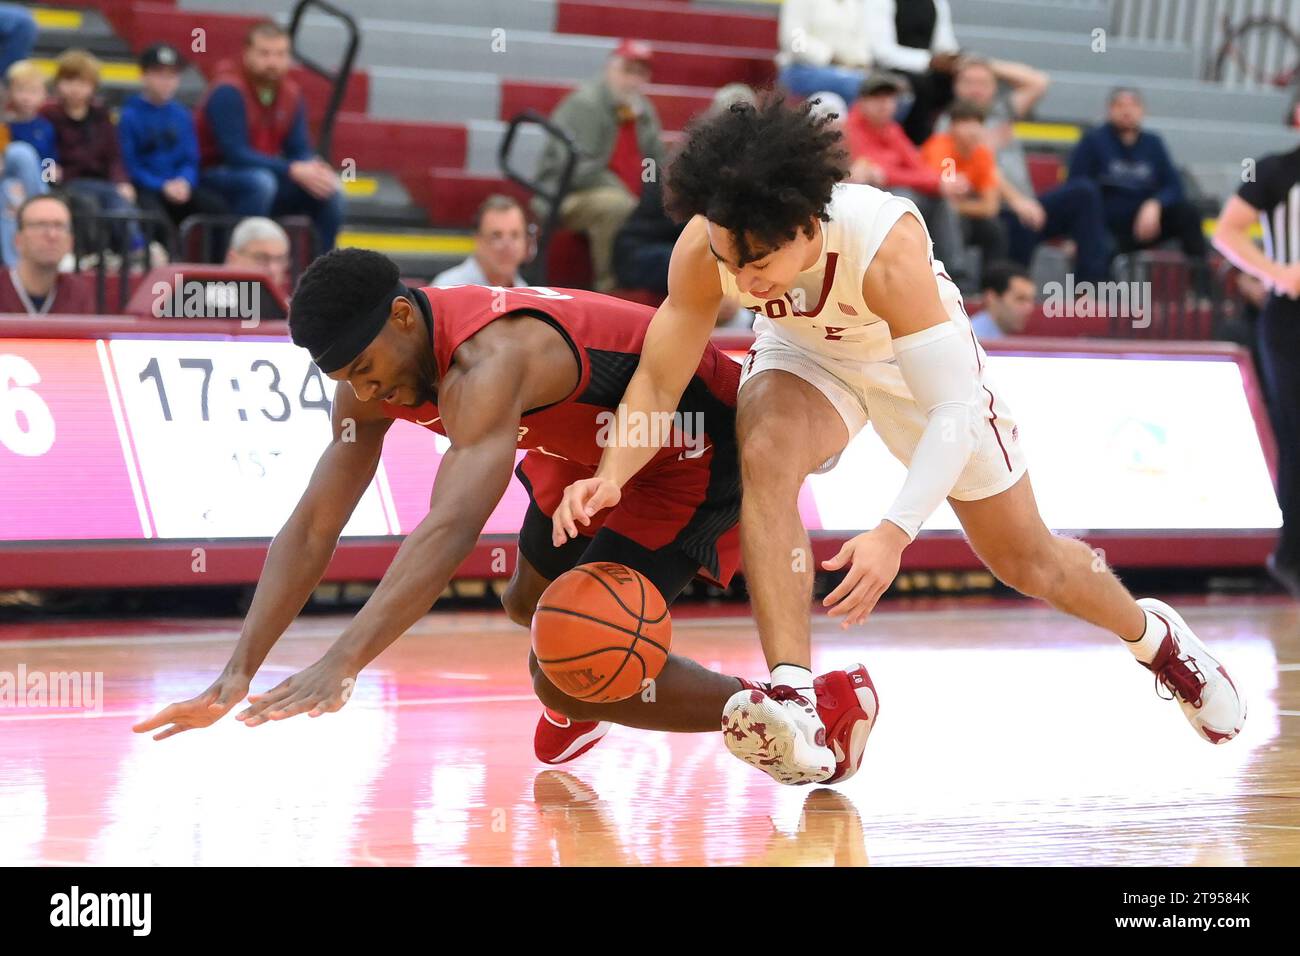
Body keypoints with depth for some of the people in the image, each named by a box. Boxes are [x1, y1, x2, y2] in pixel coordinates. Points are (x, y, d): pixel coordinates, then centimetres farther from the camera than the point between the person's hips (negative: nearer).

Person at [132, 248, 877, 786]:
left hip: (693, 445, -9)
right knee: (532, 604, 26)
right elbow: (312, 529, -11)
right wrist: (238, 674, -22)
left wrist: (340, 666, -61)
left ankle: (827, 707, -4)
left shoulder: (488, 360, -40)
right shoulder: (373, 375, -12)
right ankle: (586, 704, 61)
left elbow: (452, 528, -53)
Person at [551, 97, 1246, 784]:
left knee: (1027, 561, 12)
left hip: (919, 359, -2)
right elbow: (658, 384, -22)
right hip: (805, 354, 2)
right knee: (766, 456, -34)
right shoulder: (704, 249, -33)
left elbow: (954, 411, -44)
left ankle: (1152, 635, 45)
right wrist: (611, 477, -41)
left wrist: (893, 536, -56)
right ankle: (794, 705, -35)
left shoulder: (888, 244, -43)